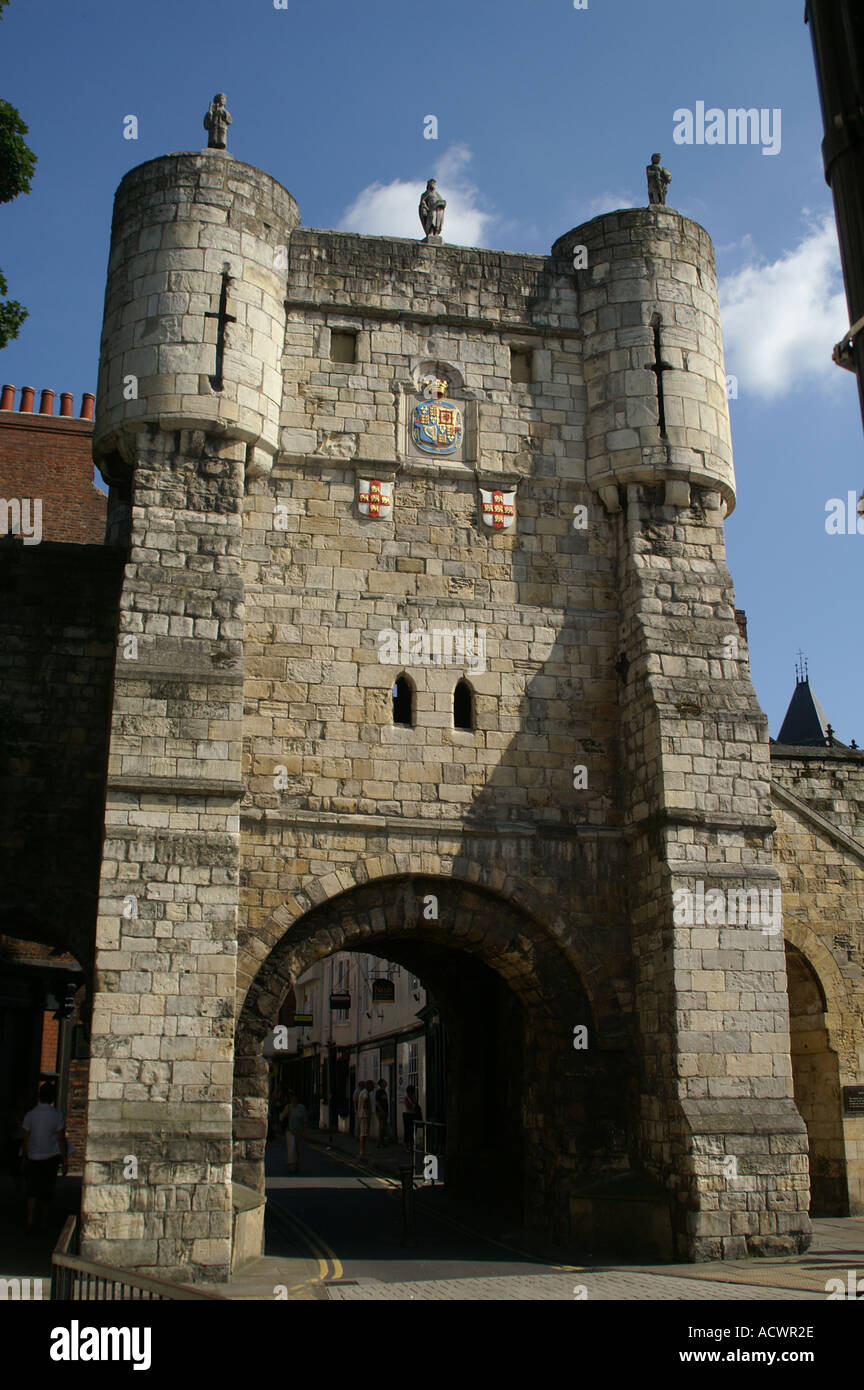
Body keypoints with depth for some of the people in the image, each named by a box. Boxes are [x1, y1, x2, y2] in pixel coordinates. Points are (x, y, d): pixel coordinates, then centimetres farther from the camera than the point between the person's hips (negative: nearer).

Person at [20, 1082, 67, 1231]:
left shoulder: (30, 1114, -4)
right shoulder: (57, 1116, -8)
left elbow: (24, 1139, 0)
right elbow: (61, 1140, -8)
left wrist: (25, 1158, 11)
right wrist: (65, 1161, -2)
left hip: (33, 1157, 1)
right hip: (51, 1157, -1)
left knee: (32, 1189, 5)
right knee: (47, 1190, 11)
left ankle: (30, 1219, -13)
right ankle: (43, 1221, 20)